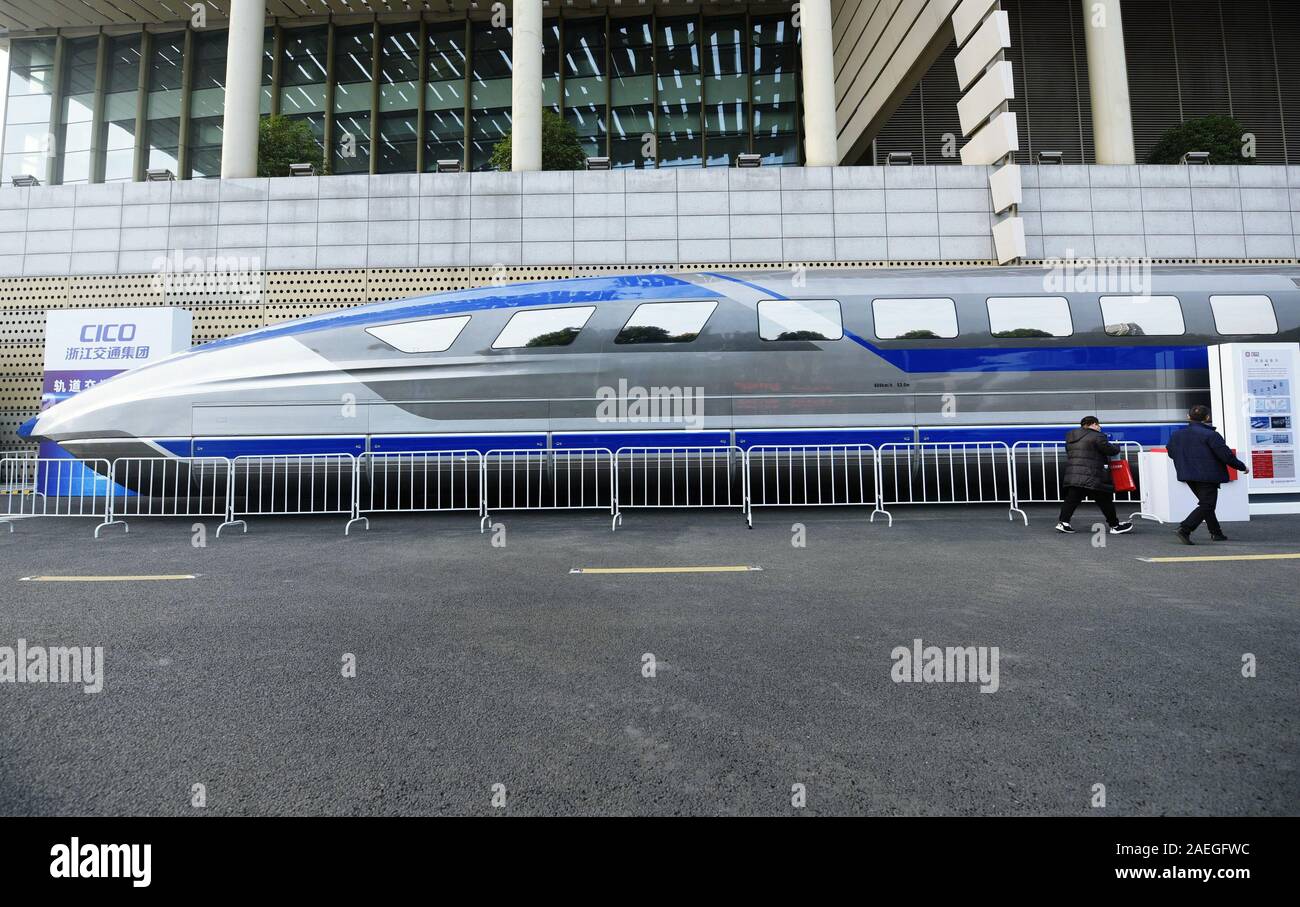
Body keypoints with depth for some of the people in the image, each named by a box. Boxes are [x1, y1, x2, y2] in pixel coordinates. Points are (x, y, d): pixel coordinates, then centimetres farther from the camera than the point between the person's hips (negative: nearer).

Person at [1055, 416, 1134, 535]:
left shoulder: (1070, 436, 15)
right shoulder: (1096, 436, -8)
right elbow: (1110, 450, -6)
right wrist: (1117, 448, 17)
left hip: (1072, 475, 7)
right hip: (1092, 476, -7)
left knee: (1072, 499, 9)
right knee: (1105, 501, 4)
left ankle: (1063, 522, 1)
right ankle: (1115, 525, 13)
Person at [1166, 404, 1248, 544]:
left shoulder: (1177, 434, 5)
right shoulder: (1210, 435, -14)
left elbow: (1171, 453, 15)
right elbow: (1226, 455, -12)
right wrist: (1242, 467, 3)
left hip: (1188, 476, 7)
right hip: (1207, 476, -7)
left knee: (1206, 504, 19)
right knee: (1206, 505, -4)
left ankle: (1216, 533, 24)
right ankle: (1184, 529, -20)